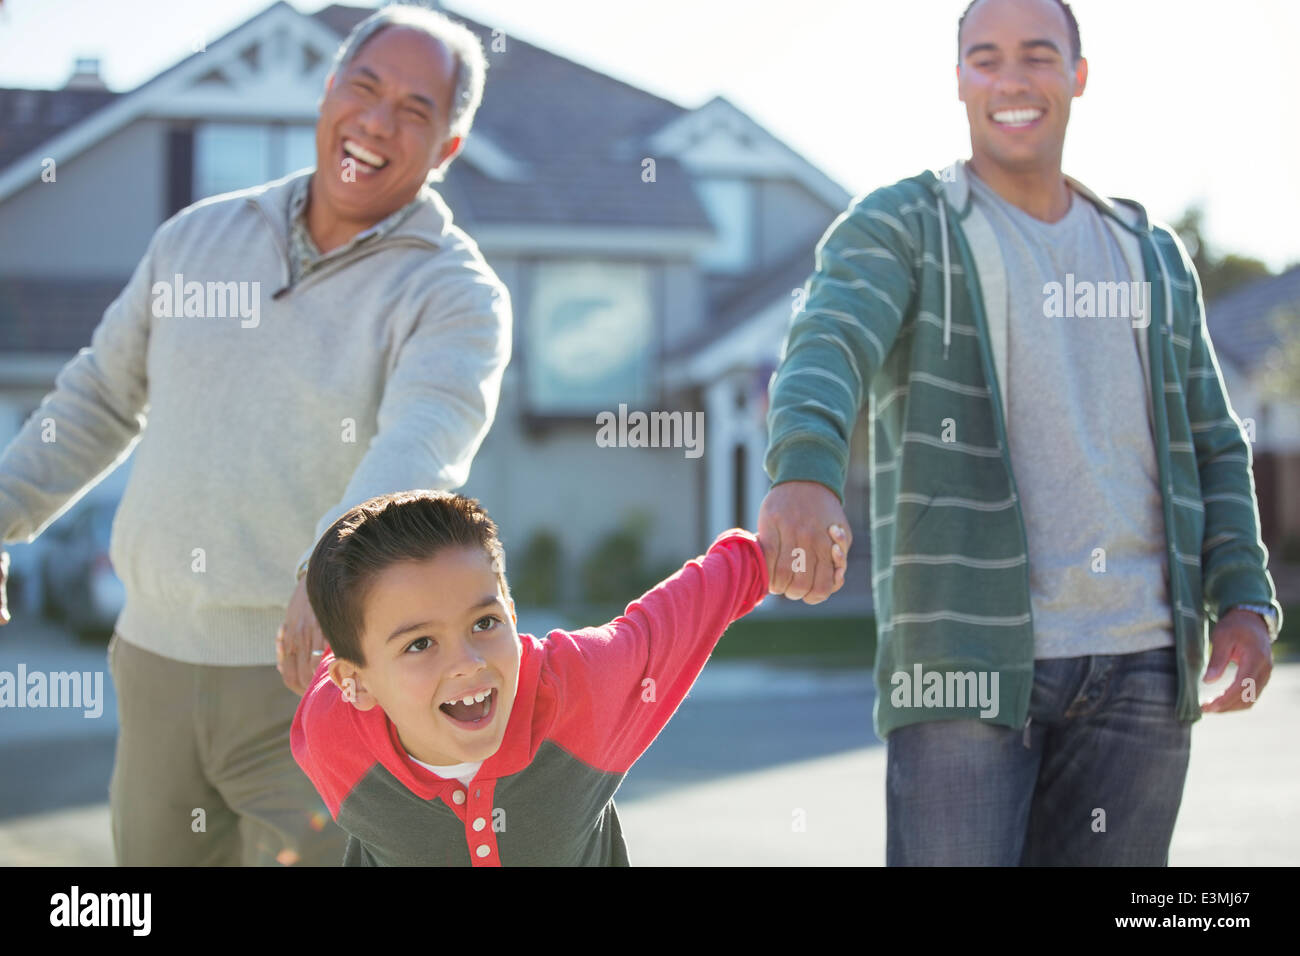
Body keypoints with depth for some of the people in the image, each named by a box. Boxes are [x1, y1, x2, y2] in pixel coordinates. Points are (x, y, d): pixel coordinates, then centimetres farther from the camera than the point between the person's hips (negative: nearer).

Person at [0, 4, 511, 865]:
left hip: (316, 677, -5)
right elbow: (103, 396, 22)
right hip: (158, 669, 5)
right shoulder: (199, 237, 8)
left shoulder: (455, 295, -9)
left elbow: (420, 448, -29)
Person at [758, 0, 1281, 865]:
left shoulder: (1155, 259, 18)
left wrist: (1244, 600, 3)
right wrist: (805, 473, -40)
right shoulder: (897, 231, 3)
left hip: (1140, 665, 4)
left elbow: (1214, 449, 20)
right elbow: (828, 347, -18)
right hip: (967, 660, -4)